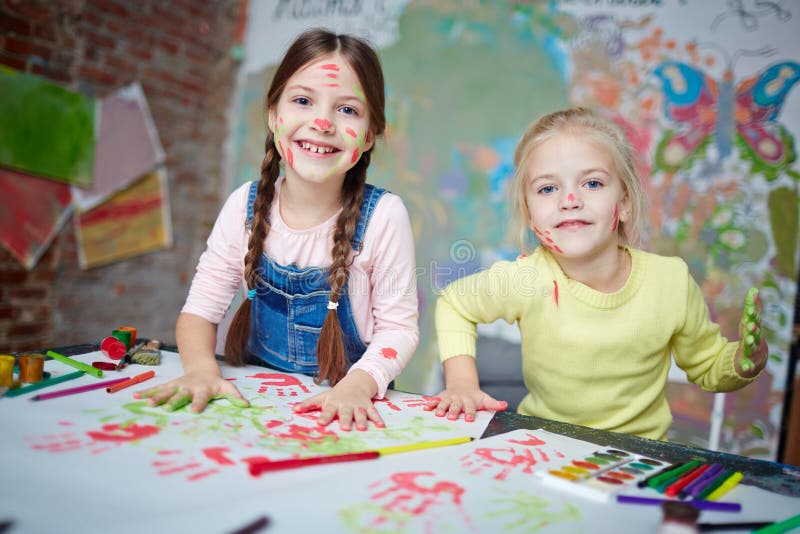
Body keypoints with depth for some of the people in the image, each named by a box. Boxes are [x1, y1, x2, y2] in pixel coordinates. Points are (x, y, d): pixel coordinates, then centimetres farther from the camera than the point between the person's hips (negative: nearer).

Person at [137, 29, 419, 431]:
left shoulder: (383, 216, -14)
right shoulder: (246, 206, -5)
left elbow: (398, 327, -9)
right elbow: (199, 310, 0)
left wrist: (357, 385, -25)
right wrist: (202, 369, -18)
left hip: (350, 413, -1)